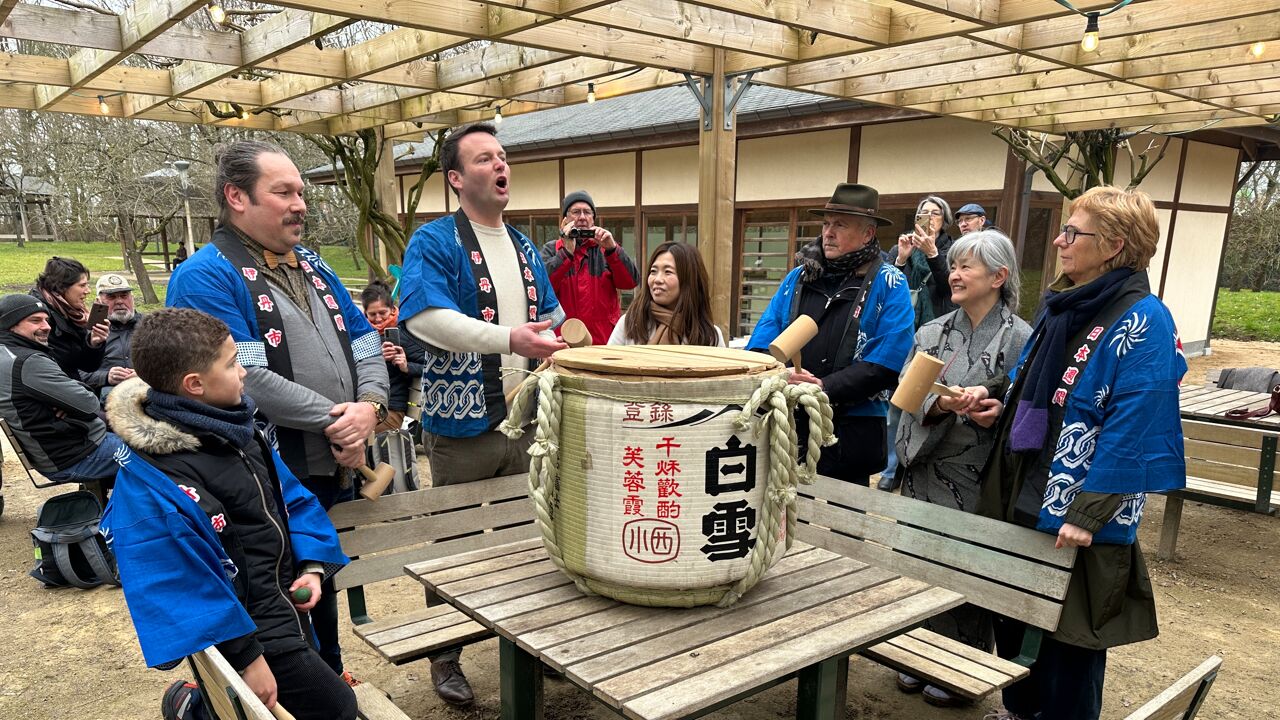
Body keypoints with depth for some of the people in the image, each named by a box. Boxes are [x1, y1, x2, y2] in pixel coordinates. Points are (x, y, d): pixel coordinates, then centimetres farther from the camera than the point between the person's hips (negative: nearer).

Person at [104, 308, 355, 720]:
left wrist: (313, 565, -4)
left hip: (285, 603, 8)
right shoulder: (151, 485, -25)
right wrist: (246, 658, -19)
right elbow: (177, 589, -23)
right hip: (243, 625, -8)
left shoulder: (235, 427, -1)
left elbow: (292, 499, 8)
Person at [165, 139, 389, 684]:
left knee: (326, 593, 24)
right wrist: (336, 419, -18)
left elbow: (365, 343, 10)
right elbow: (248, 380, -24)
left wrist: (370, 405, -9)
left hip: (338, 468, 8)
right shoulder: (205, 277, -13)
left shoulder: (311, 265, 12)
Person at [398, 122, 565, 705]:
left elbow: (549, 318, 22)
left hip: (525, 418, 6)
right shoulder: (434, 243, -9)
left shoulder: (524, 247, 12)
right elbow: (426, 317, -25)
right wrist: (511, 339, -34)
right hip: (462, 424, -6)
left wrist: (563, 340, 3)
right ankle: (445, 656, 26)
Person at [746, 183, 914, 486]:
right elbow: (762, 340, 5)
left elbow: (885, 364, -13)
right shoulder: (798, 277, 10)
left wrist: (825, 387, -23)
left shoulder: (889, 284, -3)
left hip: (853, 428, -4)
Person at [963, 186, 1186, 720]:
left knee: (1069, 636, 8)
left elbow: (1131, 428, -21)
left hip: (1076, 519, -8)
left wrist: (1088, 514, -24)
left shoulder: (1142, 321, -16)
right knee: (1011, 617, 20)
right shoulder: (1062, 305, 10)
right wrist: (997, 396, 3)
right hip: (1020, 497, 8)